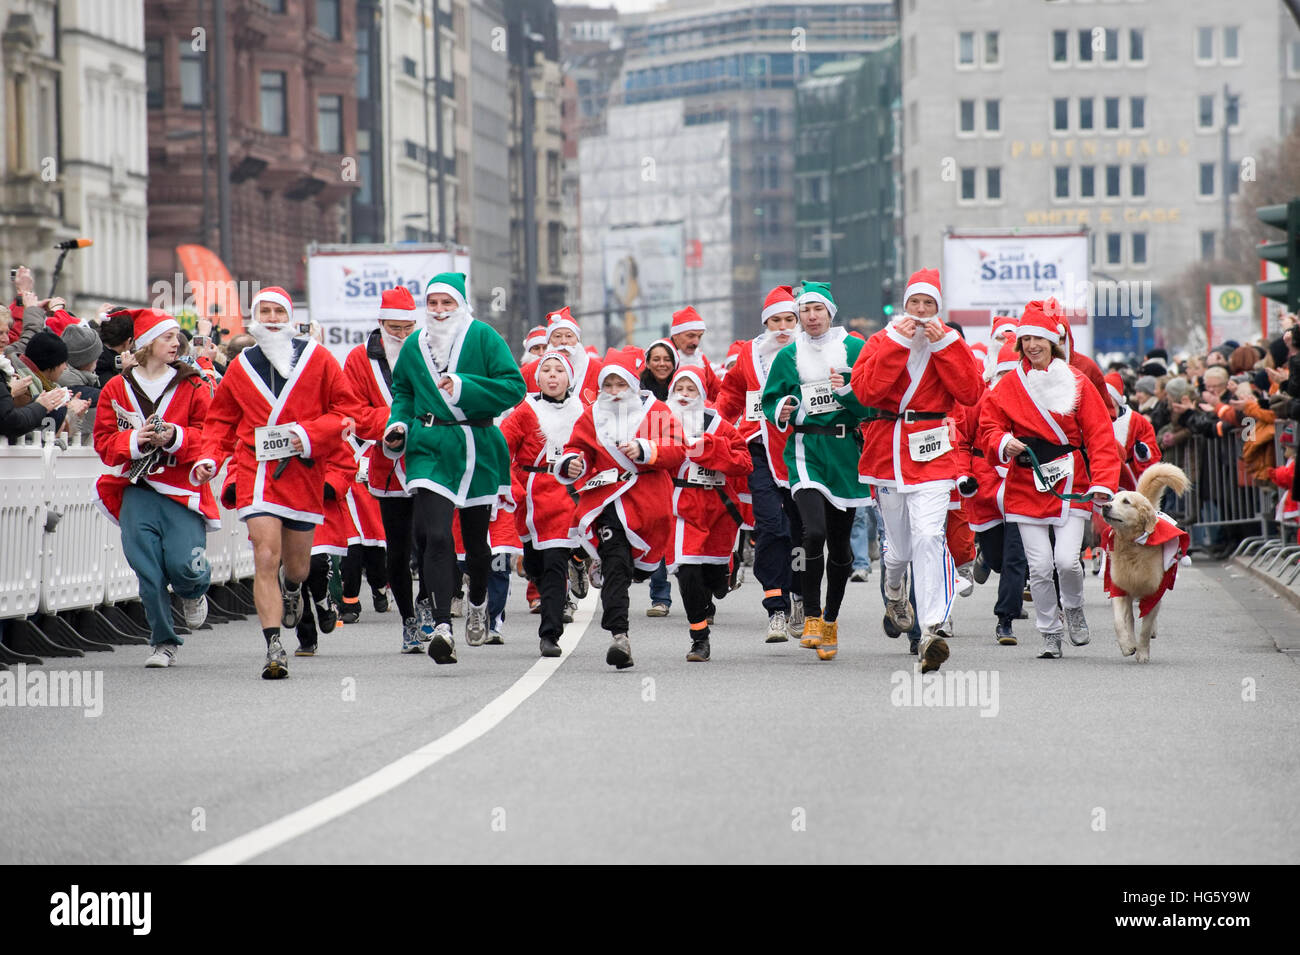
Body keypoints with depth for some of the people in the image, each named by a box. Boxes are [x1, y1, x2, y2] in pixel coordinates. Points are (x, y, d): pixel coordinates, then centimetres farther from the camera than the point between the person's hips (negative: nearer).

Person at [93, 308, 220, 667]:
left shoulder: (193, 387, 4)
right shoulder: (117, 389, 7)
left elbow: (210, 435, -1)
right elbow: (104, 441, 6)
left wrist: (175, 437, -18)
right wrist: (134, 440, -13)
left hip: (182, 491, -1)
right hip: (137, 492, 1)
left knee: (183, 565, -14)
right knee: (149, 573, -3)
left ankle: (194, 592, 23)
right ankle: (164, 643, 12)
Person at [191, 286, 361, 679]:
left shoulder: (317, 359, 2)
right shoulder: (241, 367, 7)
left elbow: (347, 408, 3)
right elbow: (221, 420, 18)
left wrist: (311, 434, -12)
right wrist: (210, 458, 2)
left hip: (303, 472, 0)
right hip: (256, 472, 0)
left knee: (296, 567, 11)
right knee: (266, 558, -16)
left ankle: (291, 589, 50)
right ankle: (274, 650, -17)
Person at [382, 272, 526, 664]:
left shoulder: (483, 337, -4)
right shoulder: (414, 345, 8)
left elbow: (514, 387, -9)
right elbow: (403, 391, 22)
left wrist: (463, 387, -18)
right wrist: (398, 424, 3)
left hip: (477, 448, -1)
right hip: (430, 450, 1)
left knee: (475, 536, 12)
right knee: (434, 535, -16)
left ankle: (478, 603, 42)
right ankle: (442, 624, -19)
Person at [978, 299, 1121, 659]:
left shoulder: (1076, 383, 1)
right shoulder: (1009, 386, 5)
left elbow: (1100, 436, -1)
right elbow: (988, 428, 9)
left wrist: (1102, 482, -11)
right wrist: (1004, 443, -15)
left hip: (1069, 484, -1)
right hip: (1026, 486, 1)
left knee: (1067, 560, -12)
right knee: (1039, 567, -2)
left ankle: (1074, 608, 20)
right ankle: (1050, 632, 15)